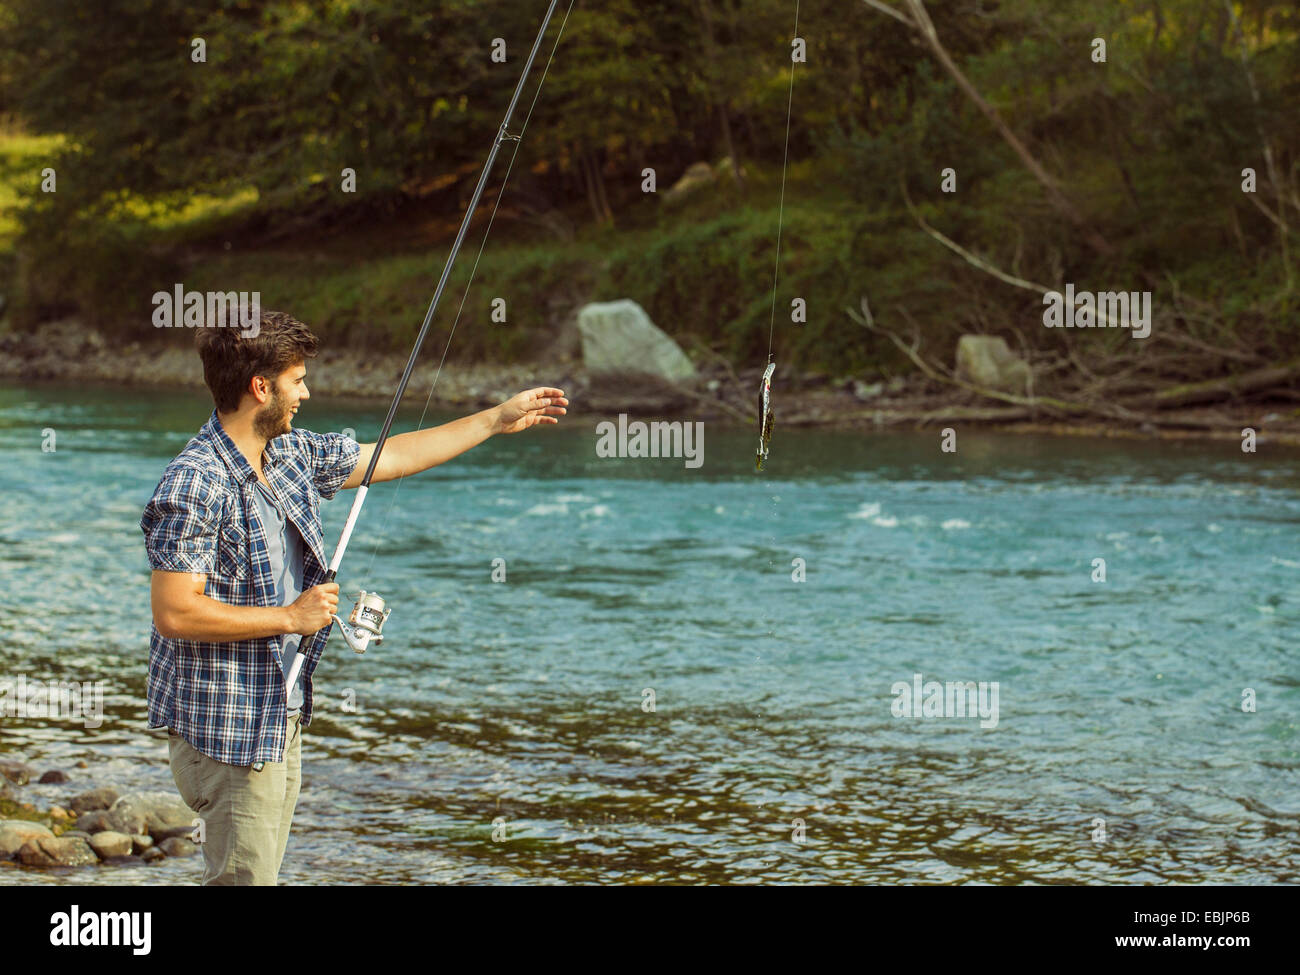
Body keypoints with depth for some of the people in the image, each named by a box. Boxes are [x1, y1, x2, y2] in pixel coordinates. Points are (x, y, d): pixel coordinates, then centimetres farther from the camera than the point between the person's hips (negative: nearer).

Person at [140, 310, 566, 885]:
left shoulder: (292, 456, 8)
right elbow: (174, 613, -24)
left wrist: (497, 420, 23)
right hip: (226, 728, -9)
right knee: (242, 878, -6)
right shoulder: (193, 486, -19)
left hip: (281, 716, 9)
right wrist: (290, 617, -18)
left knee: (258, 873, 12)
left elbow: (393, 458, 20)